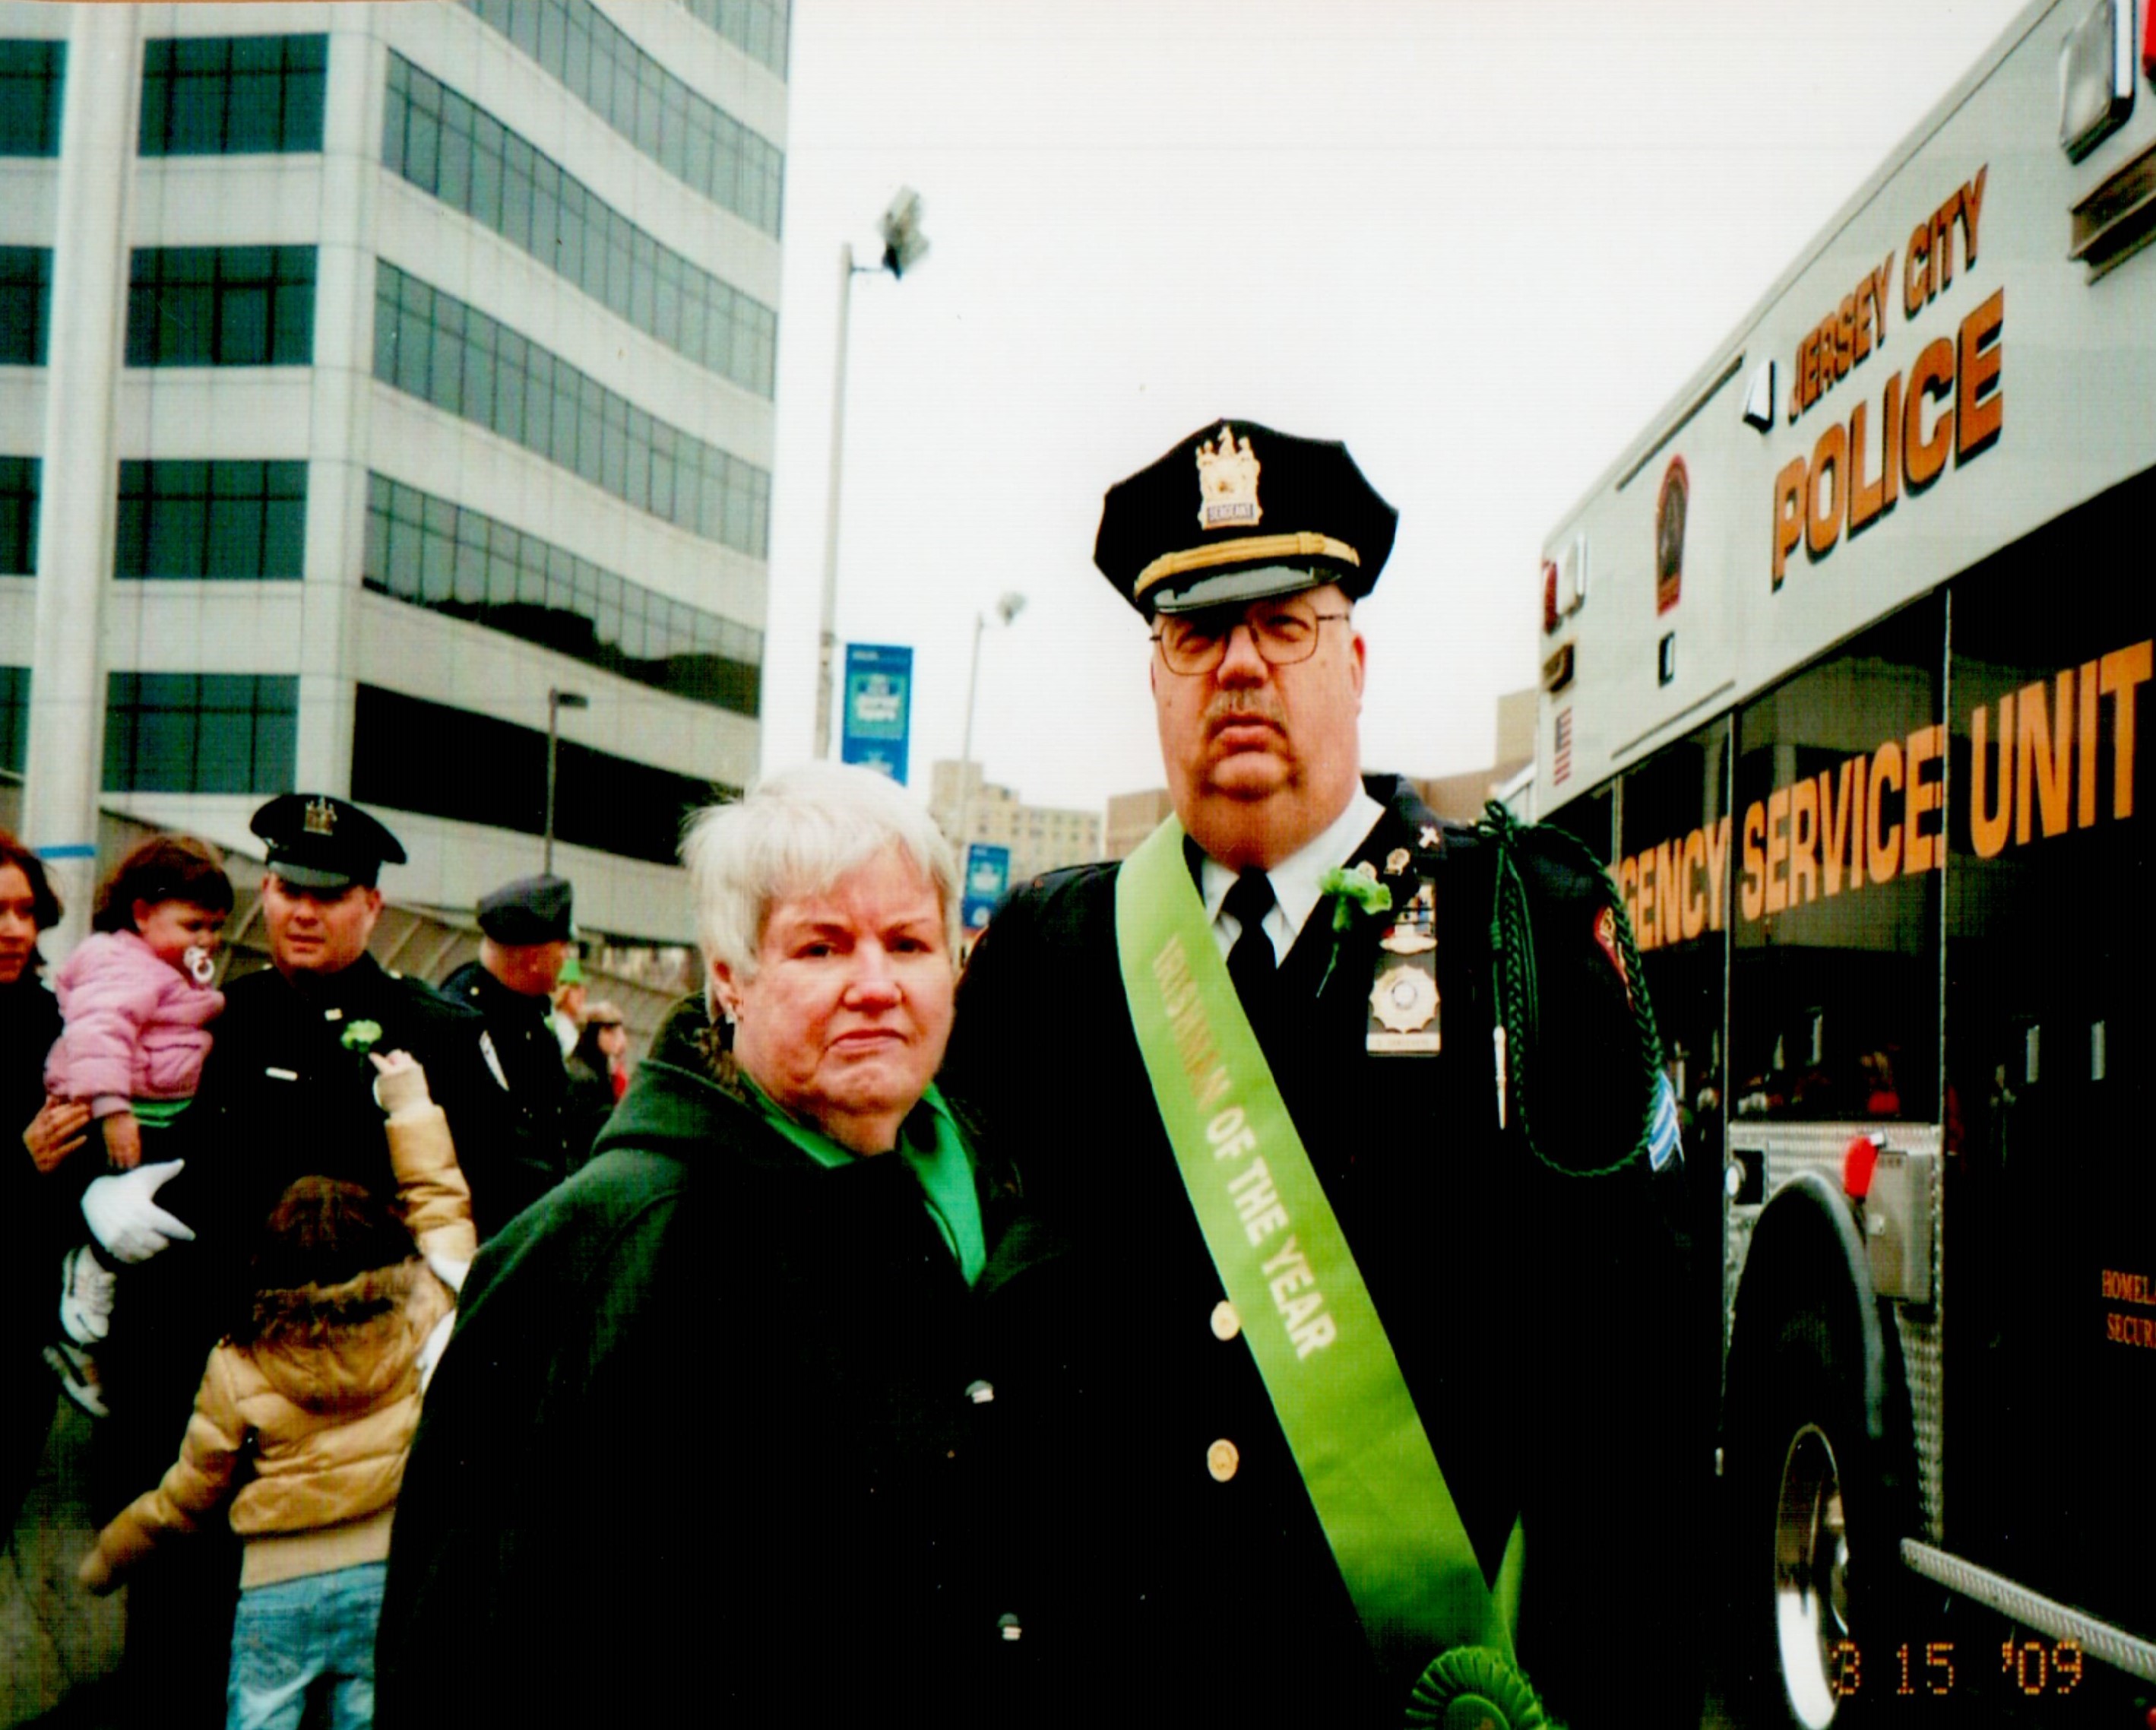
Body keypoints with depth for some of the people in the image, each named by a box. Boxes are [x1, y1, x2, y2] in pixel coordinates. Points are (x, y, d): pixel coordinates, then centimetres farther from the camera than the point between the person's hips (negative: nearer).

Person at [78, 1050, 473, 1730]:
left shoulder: (238, 1365, -3)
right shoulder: (425, 1311, -3)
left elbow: (185, 1496, 7)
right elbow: (442, 1202, 14)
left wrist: (105, 1558, 24)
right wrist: (411, 1104, 26)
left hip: (278, 1584, -1)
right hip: (390, 1573, 1)